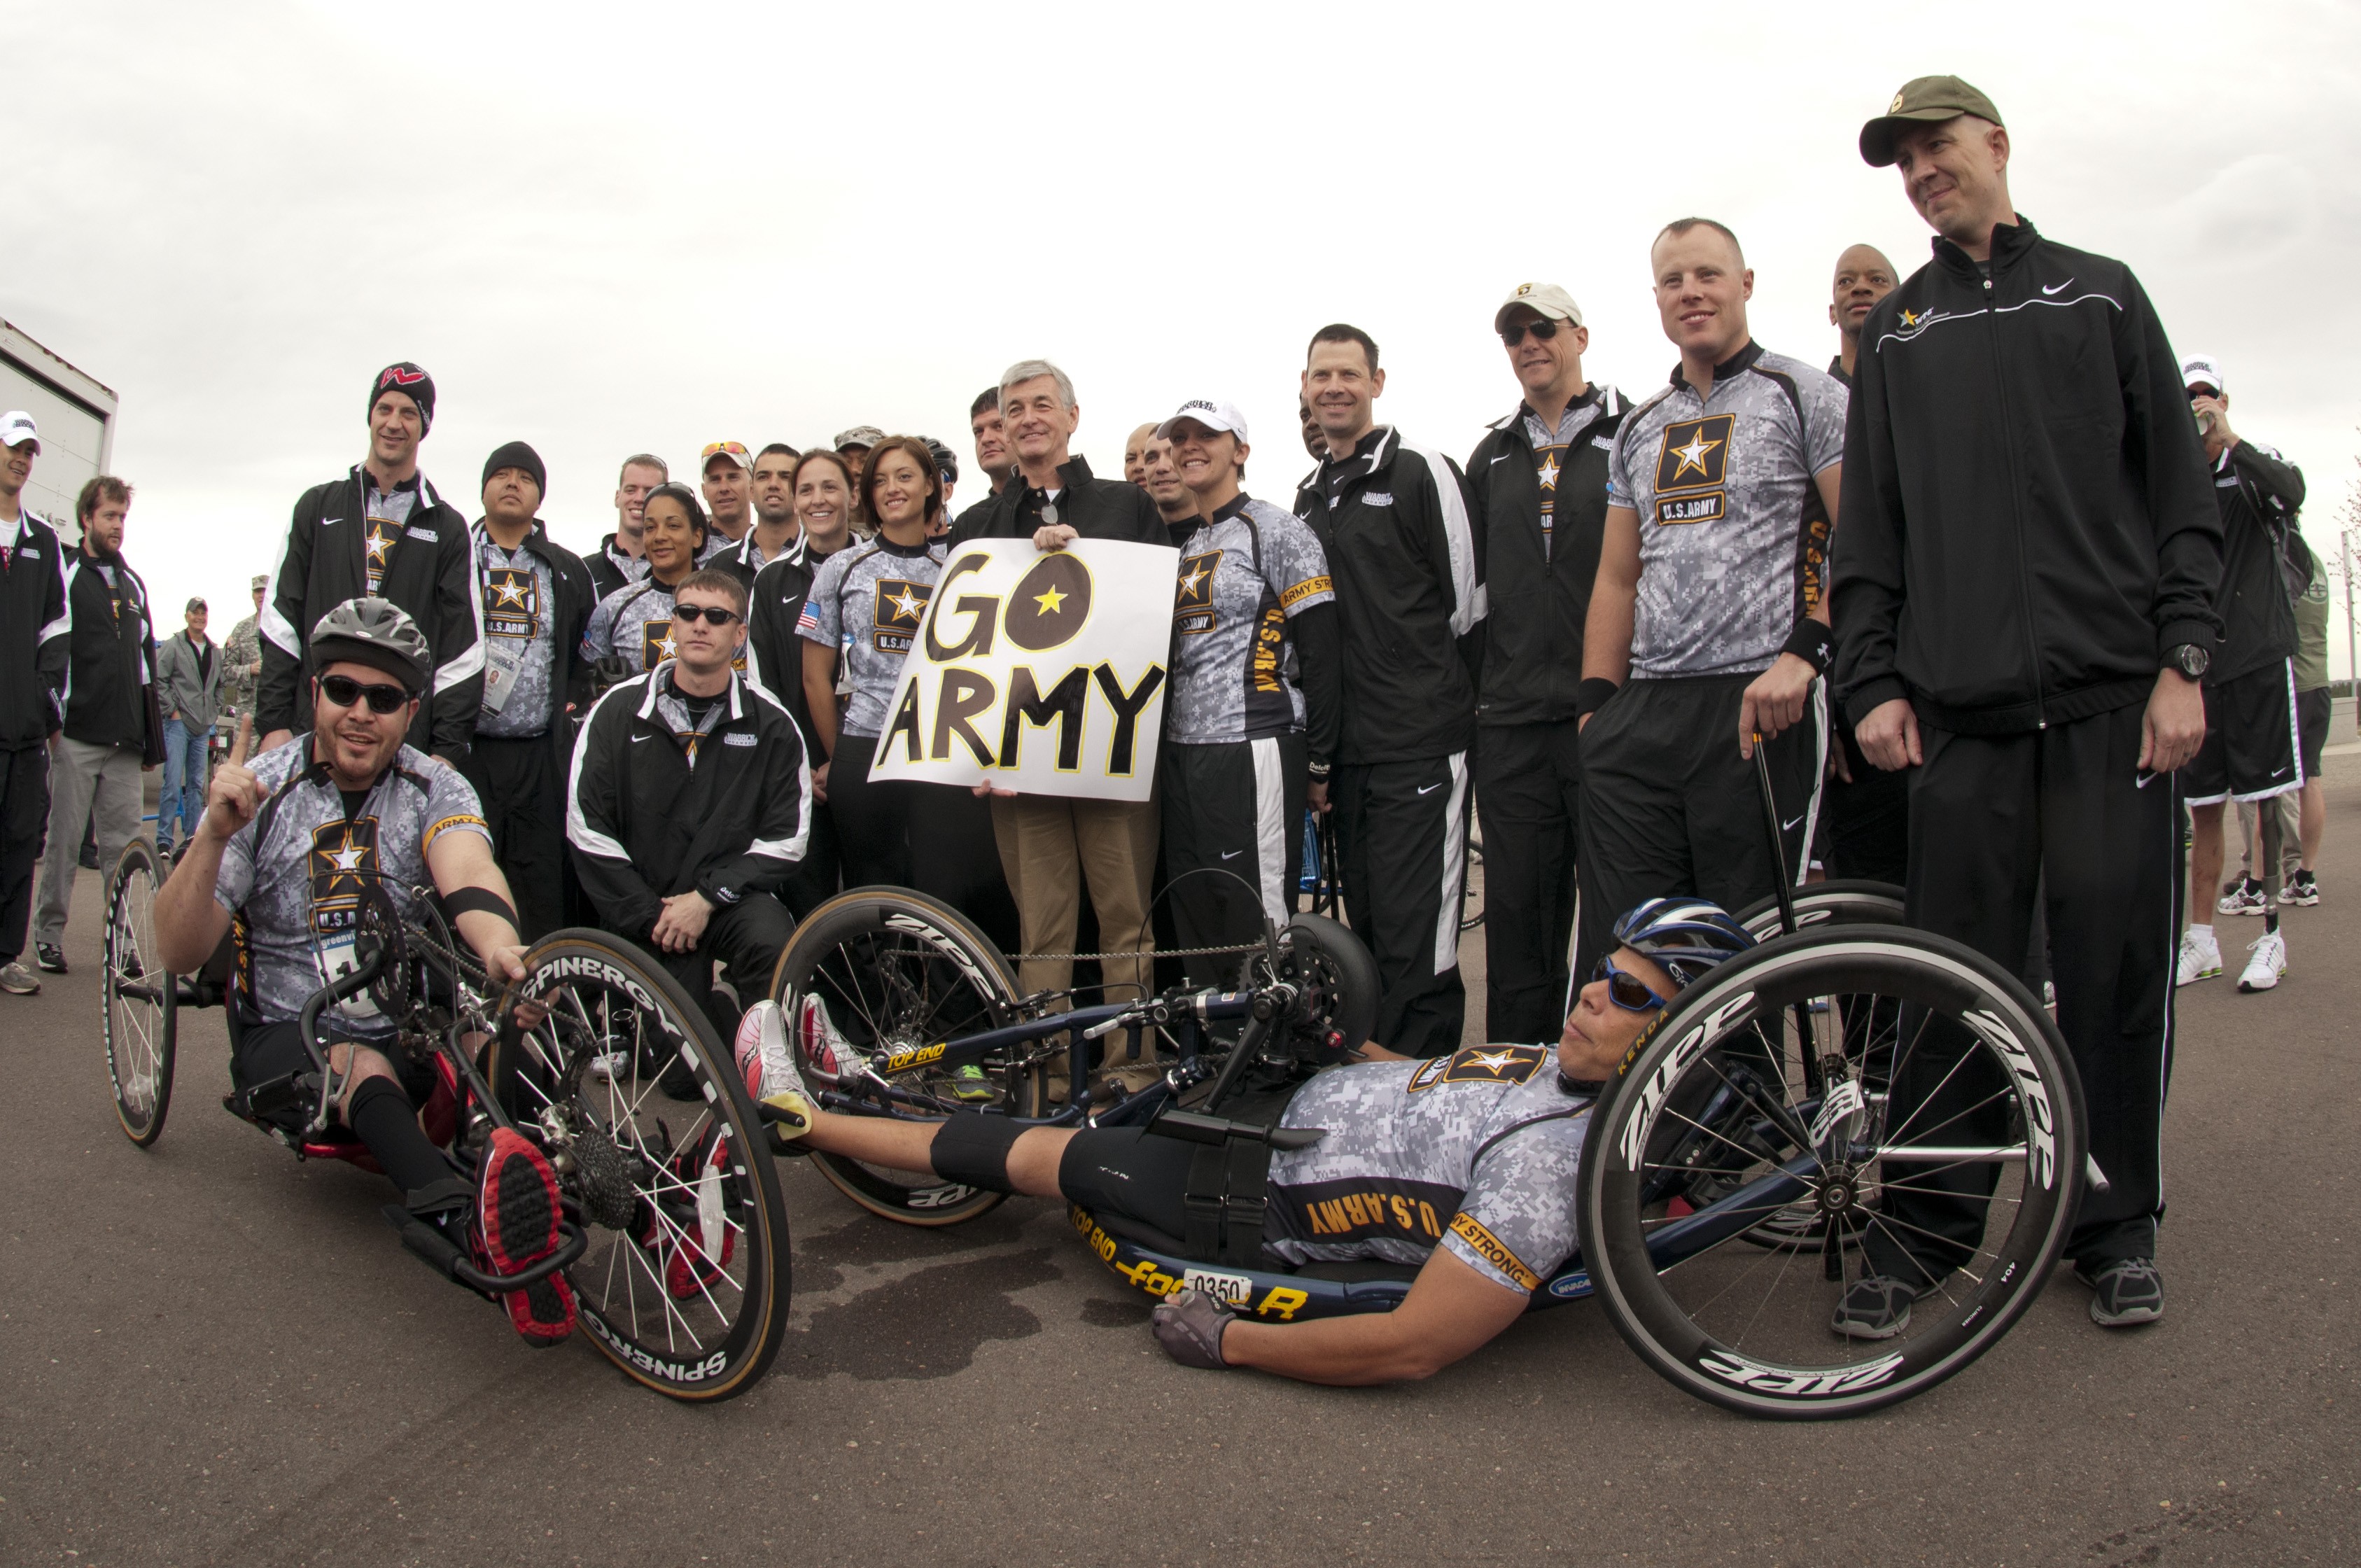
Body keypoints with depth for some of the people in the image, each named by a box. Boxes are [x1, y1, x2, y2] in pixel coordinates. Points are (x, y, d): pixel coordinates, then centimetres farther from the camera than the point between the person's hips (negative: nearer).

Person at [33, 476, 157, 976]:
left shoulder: (134, 584, 18)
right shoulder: (65, 575, 1)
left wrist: (149, 737, 16)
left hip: (124, 742, 4)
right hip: (76, 736, -4)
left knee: (123, 844, 4)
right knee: (64, 840, 1)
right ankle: (48, 933, 13)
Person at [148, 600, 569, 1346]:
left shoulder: (437, 790, 1)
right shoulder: (260, 792, -3)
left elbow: (468, 874, -23)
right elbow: (179, 954, -11)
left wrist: (498, 945, -47)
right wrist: (215, 832, -28)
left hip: (414, 1030, 2)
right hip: (291, 1033, -2)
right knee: (365, 1069, -36)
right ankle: (467, 1220, -64)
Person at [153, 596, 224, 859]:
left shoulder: (215, 652, 13)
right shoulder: (172, 646, -4)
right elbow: (158, 680, -9)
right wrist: (171, 709, -12)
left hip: (204, 726, 6)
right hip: (178, 723, -5)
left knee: (197, 785, 9)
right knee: (173, 784, -9)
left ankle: (193, 837, 16)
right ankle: (164, 840, -5)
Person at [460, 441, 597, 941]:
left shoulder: (568, 571, 15)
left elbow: (588, 654, 22)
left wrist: (574, 702, 8)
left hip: (543, 756, 2)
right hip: (466, 751, -1)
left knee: (544, 882, 0)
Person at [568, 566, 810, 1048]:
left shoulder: (770, 723, -1)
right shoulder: (619, 710, 0)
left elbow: (786, 838, -3)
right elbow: (587, 830, -3)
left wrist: (707, 898, -14)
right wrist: (652, 918, -9)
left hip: (731, 896, 0)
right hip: (642, 907, 1)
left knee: (772, 942, -35)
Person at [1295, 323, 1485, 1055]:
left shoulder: (1423, 473, -4)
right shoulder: (1309, 496, 17)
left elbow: (1468, 604, -4)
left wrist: (1440, 699, 1)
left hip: (1421, 747, -7)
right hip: (1346, 749, 7)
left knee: (1416, 941, -7)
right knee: (1368, 930, 13)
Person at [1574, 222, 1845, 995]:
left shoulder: (1804, 394, 4)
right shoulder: (1640, 428, 21)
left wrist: (1805, 652, -18)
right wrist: (1595, 703, 10)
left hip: (1761, 707, -5)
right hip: (1641, 720, 5)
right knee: (1618, 947, 2)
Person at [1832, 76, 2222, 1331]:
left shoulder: (2101, 294, 14)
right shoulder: (1896, 331, 17)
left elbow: (2182, 493, 9)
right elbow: (1869, 530, 13)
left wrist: (2184, 659, -2)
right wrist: (1872, 681, 1)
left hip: (2113, 701, 0)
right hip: (1961, 709, 1)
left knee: (2115, 965, 1)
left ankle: (2117, 1225, 16)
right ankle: (1926, 1226, 9)